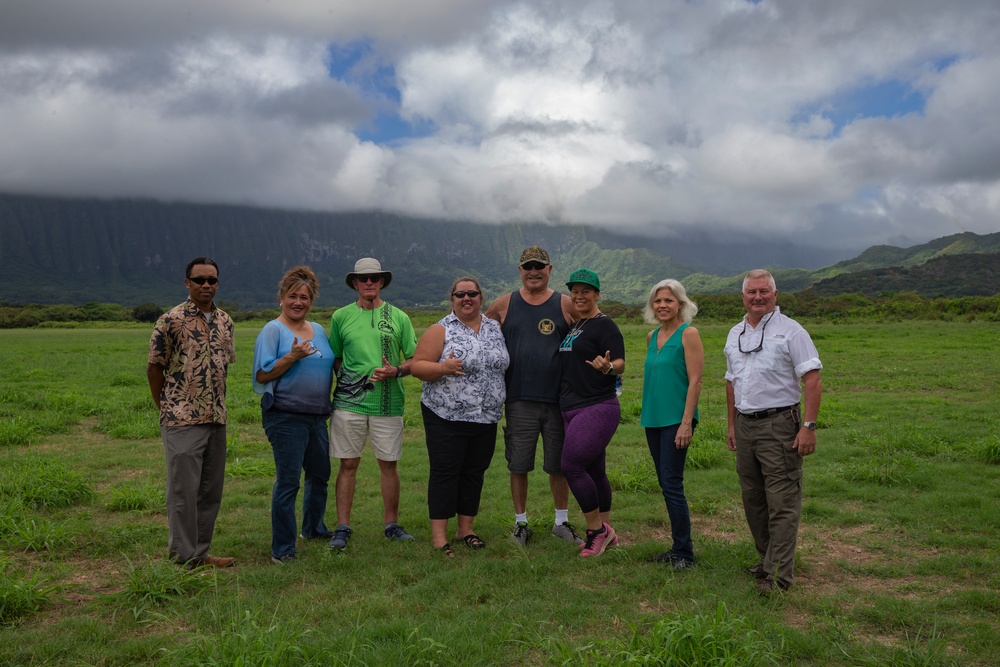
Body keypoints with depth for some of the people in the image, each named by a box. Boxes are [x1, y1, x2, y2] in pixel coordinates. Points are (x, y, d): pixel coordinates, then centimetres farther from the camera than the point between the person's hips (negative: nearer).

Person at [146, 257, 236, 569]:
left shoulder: (225, 321, 10)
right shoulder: (171, 320, -8)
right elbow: (154, 368, -4)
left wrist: (216, 405, 14)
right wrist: (167, 410, 1)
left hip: (216, 419, 6)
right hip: (182, 420, -6)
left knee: (211, 490, 12)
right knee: (183, 490, 0)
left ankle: (200, 552, 24)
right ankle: (183, 558, 9)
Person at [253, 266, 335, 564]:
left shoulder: (319, 331, 14)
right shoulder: (273, 330, -5)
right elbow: (262, 374, -12)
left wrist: (330, 402, 9)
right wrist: (293, 356, -22)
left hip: (317, 416, 7)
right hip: (286, 417, -7)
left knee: (320, 475, 17)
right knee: (288, 481, -7)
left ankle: (314, 528, 38)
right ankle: (282, 549, 2)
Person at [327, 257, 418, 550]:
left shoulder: (398, 317, 6)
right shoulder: (341, 317, 7)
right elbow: (334, 358, 12)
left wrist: (396, 371, -11)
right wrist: (346, 379, -4)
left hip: (388, 403, 0)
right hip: (349, 402, 0)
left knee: (388, 463, 7)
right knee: (348, 463, 2)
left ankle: (392, 523, 20)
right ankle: (342, 527, 11)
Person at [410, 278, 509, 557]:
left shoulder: (496, 327, 10)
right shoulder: (441, 330, -3)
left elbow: (503, 364, 20)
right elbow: (417, 365, -7)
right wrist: (443, 368, -24)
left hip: (486, 418, 5)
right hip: (447, 417, -4)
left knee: (474, 472, 11)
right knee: (445, 472, -3)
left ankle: (465, 528, 23)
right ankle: (438, 535, 2)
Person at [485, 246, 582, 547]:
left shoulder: (565, 305, 1)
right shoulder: (505, 304, 4)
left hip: (557, 398, 0)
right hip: (518, 399, 1)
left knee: (558, 465, 10)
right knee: (518, 465, 7)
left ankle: (561, 522, 27)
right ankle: (520, 523, 23)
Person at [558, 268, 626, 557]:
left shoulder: (604, 325, -9)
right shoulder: (573, 326, 16)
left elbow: (620, 364, -17)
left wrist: (607, 366, -36)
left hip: (598, 408, -8)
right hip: (573, 409, 8)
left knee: (571, 465, -14)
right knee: (594, 472, 12)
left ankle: (597, 529, 1)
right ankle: (606, 534, 21)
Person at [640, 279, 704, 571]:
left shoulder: (688, 334, -8)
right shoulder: (652, 336, 14)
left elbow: (695, 381, -13)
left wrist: (686, 423, -18)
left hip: (676, 419, -7)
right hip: (653, 419, 8)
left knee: (672, 484, -8)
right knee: (665, 484, 11)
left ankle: (684, 552, 2)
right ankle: (678, 547, 21)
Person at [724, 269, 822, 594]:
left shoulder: (790, 331, -6)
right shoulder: (735, 334, 14)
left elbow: (812, 380, -11)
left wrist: (808, 426, -18)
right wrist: (732, 425, 19)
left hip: (779, 424, -7)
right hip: (745, 425, 7)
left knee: (782, 503, -6)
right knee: (753, 500, 12)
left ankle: (779, 574, -3)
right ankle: (767, 560, 25)